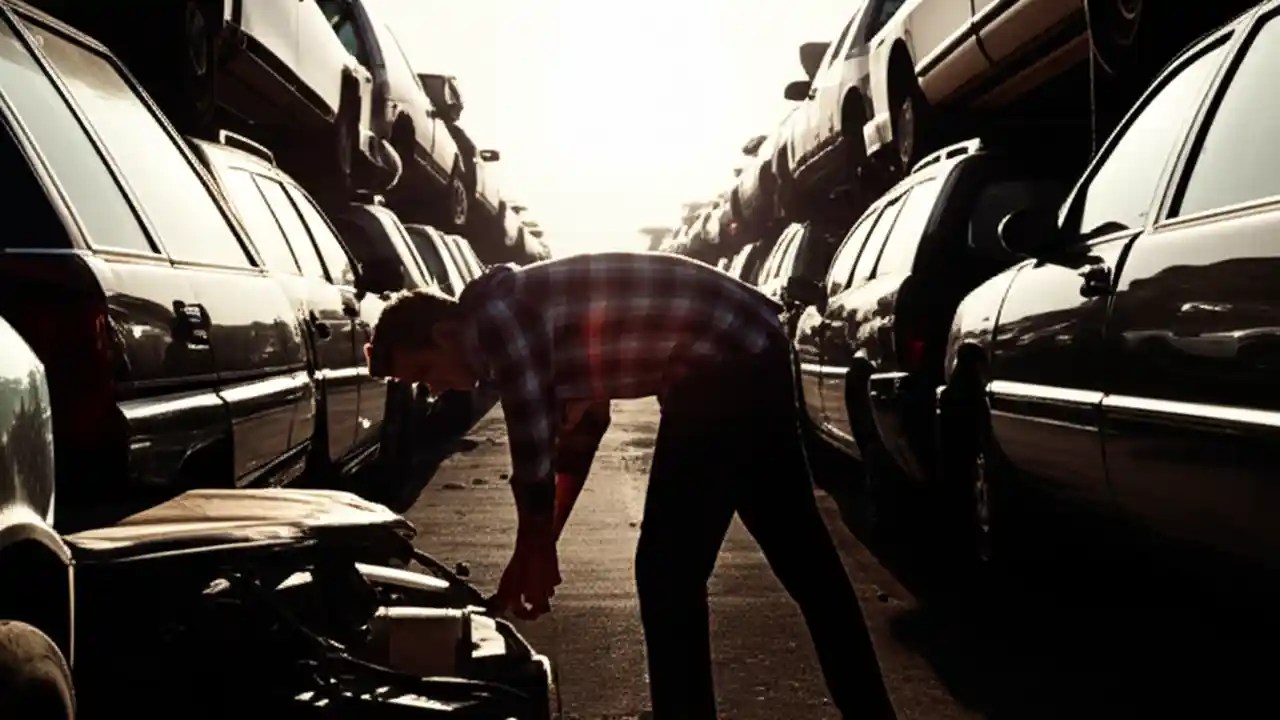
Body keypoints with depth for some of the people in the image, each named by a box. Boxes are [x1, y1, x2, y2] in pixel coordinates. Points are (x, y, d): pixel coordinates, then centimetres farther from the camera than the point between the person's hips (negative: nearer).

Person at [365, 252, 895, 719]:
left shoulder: (494, 314, -11)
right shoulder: (523, 320, 17)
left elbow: (531, 438, -13)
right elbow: (581, 424, 26)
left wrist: (533, 549, 2)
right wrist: (538, 548, 27)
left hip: (723, 364, -10)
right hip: (748, 352, 10)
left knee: (666, 568, -3)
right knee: (800, 552, 17)